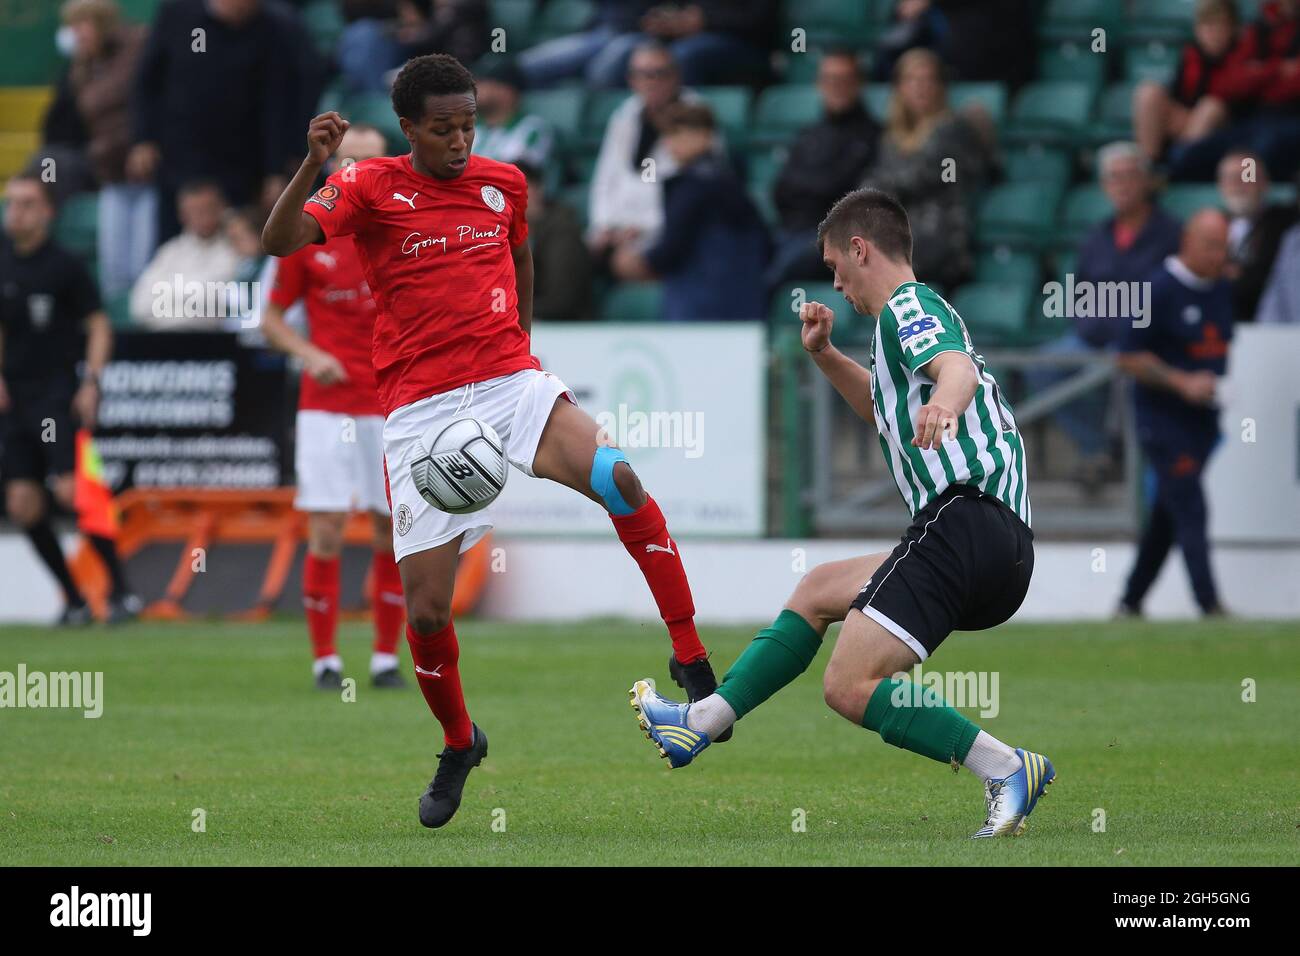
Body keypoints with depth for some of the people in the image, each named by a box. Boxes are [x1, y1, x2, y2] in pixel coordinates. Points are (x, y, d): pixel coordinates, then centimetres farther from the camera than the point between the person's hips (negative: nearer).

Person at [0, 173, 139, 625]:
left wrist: (90, 382, -15)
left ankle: (121, 591, -9)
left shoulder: (63, 265, -7)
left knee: (70, 489, -19)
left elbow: (98, 325, -4)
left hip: (61, 392, -6)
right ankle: (73, 600, 10)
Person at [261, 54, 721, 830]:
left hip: (510, 383, 2)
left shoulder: (504, 183, 9)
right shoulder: (371, 188, 0)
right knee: (426, 610, -5)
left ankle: (693, 663, -19)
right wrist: (314, 163, -28)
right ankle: (459, 747, 24)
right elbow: (280, 242, -14)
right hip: (421, 409, -1)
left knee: (618, 478, -28)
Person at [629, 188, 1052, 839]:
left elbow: (959, 368, -25)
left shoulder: (908, 306, -3)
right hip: (1005, 546, 11)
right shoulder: (917, 314, 29)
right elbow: (884, 408, 47)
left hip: (963, 517, -11)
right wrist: (824, 356, 33)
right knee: (818, 591, 26)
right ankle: (702, 723, 29)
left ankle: (1008, 770, -22)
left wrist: (943, 405, -48)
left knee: (851, 688, -18)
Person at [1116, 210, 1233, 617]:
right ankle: (1210, 608, -16)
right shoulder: (1160, 290, -12)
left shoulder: (1223, 290, 10)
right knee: (1191, 513, -12)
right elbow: (1130, 357, -12)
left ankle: (1131, 603, 21)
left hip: (1204, 421, 7)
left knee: (1166, 516, 12)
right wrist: (1182, 382, -20)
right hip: (1164, 419, -7)